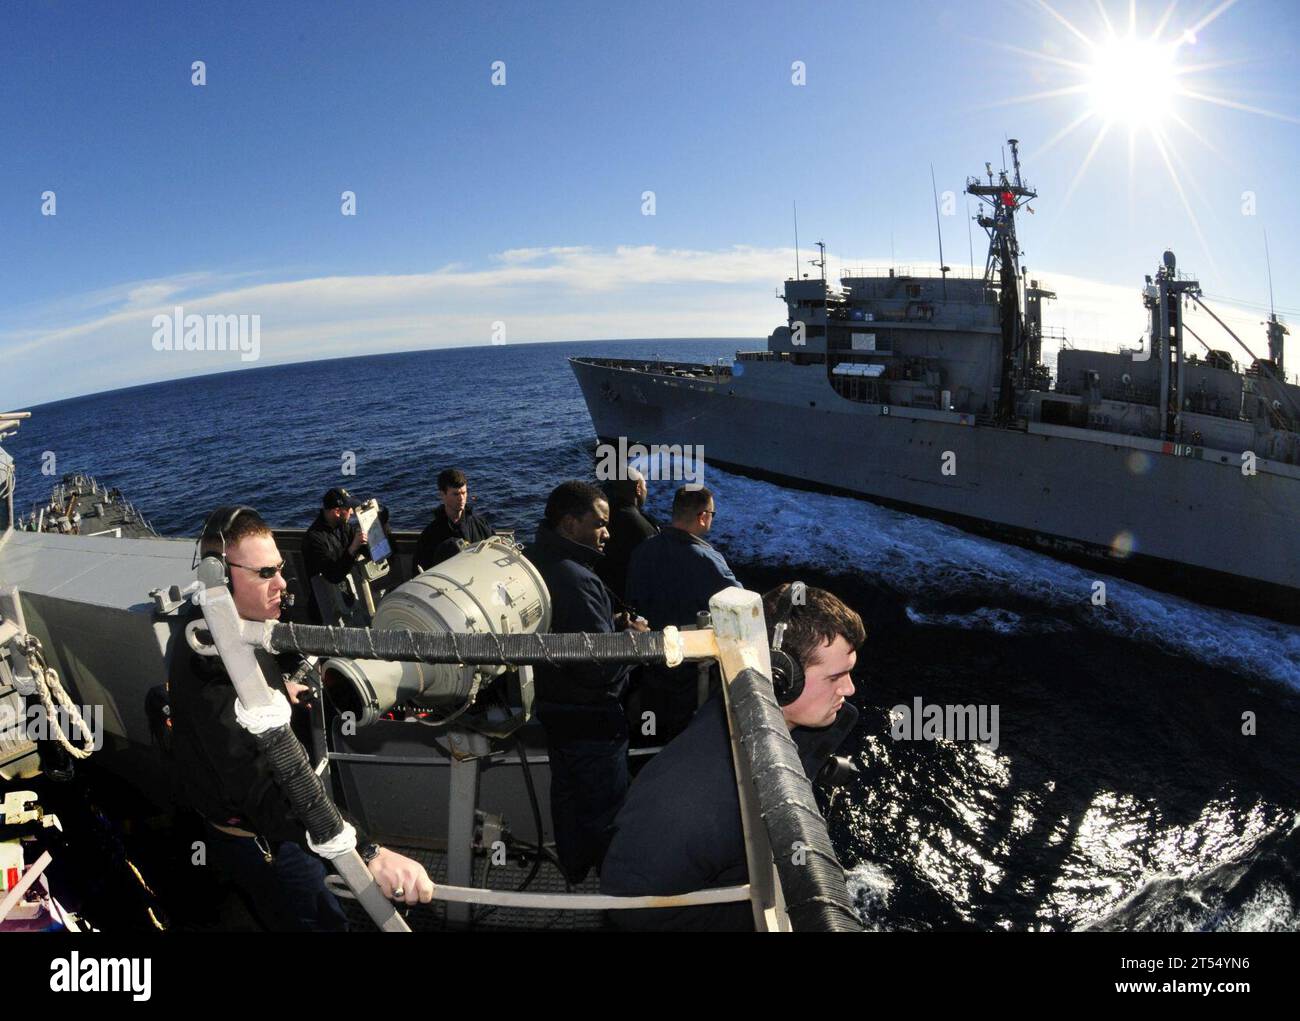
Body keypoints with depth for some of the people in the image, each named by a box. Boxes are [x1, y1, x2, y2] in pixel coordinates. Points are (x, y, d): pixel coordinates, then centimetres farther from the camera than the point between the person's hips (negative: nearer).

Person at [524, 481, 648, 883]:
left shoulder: (535, 563, 3)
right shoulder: (576, 580, -28)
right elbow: (600, 668, -30)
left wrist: (611, 625, 3)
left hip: (553, 709, 10)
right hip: (591, 721, -10)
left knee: (568, 800, 24)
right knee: (605, 815, 4)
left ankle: (575, 878, 41)